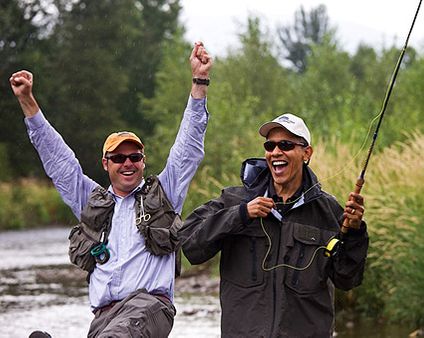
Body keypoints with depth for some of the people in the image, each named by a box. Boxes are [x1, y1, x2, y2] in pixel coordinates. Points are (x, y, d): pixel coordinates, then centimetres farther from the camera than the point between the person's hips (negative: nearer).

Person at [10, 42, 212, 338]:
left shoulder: (162, 193, 20)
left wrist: (200, 80, 9)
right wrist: (27, 101, 24)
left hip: (150, 304, -2)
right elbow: (57, 158, 27)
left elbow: (189, 146, 16)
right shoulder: (92, 202, 28)